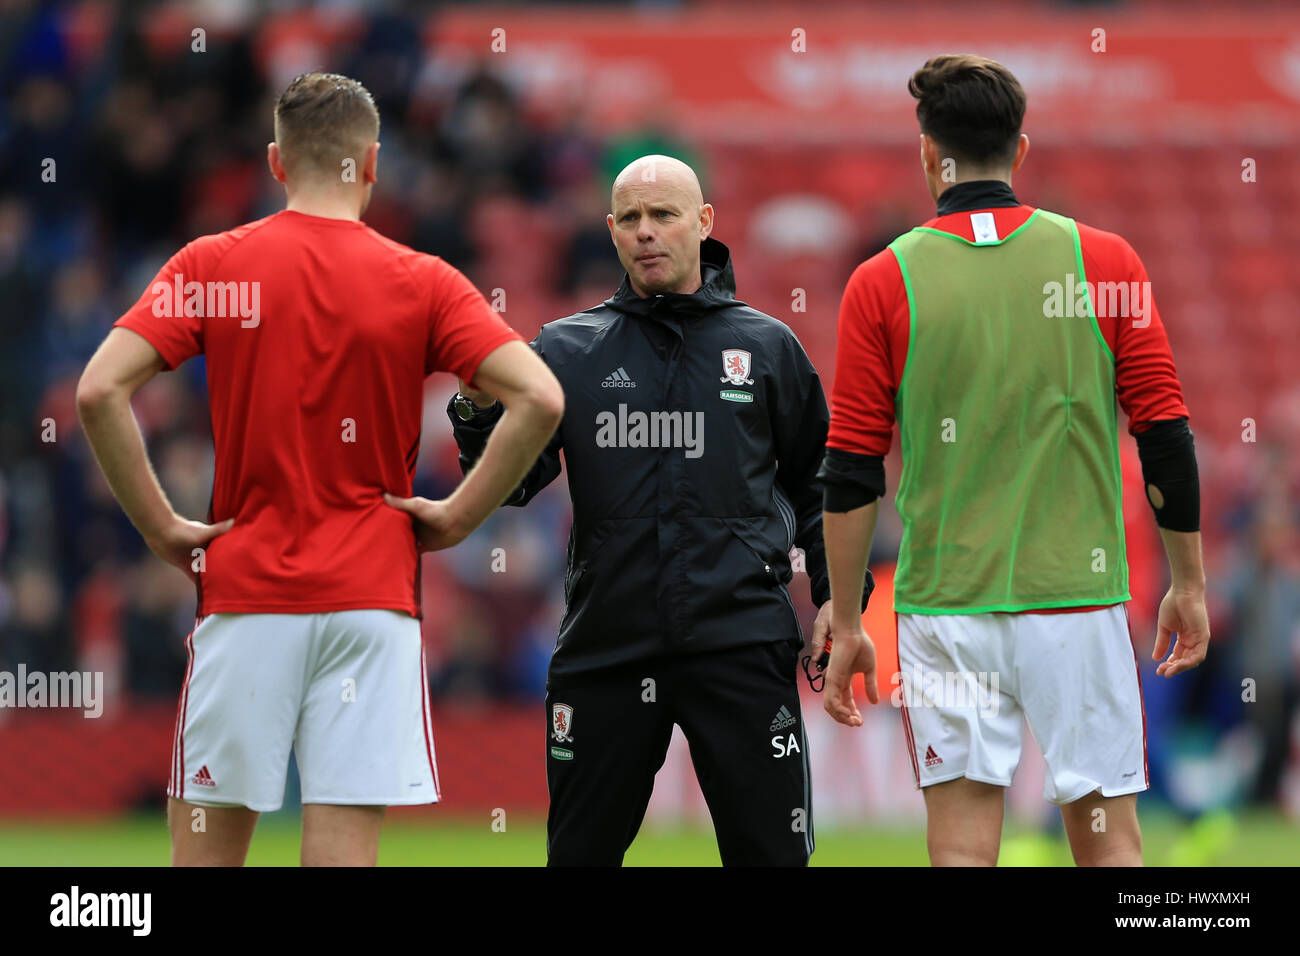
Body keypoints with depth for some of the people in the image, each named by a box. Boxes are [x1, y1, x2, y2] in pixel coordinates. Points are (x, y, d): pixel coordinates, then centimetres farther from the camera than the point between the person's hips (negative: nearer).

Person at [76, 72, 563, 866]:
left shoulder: (212, 266, 1)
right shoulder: (422, 284, 1)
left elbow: (100, 390, -9)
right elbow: (540, 398, -9)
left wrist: (160, 527, -1)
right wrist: (458, 518, -1)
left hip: (244, 588, 0)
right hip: (372, 590, 0)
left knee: (208, 839, 8)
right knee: (344, 841, -3)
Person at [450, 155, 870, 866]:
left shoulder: (765, 346, 9)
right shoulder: (567, 350, 8)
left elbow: (816, 480, 17)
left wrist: (835, 594, 8)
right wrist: (480, 408, -17)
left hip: (740, 641, -1)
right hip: (605, 642, 1)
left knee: (771, 848, -3)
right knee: (579, 853, 7)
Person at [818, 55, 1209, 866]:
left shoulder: (883, 283, -2)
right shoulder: (1105, 261, -1)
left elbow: (851, 475, -1)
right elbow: (1167, 438, 0)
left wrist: (844, 624, 7)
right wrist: (1190, 583, 10)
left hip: (945, 608, 0)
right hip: (1080, 598, 0)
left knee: (962, 840, 2)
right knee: (1108, 834, 7)